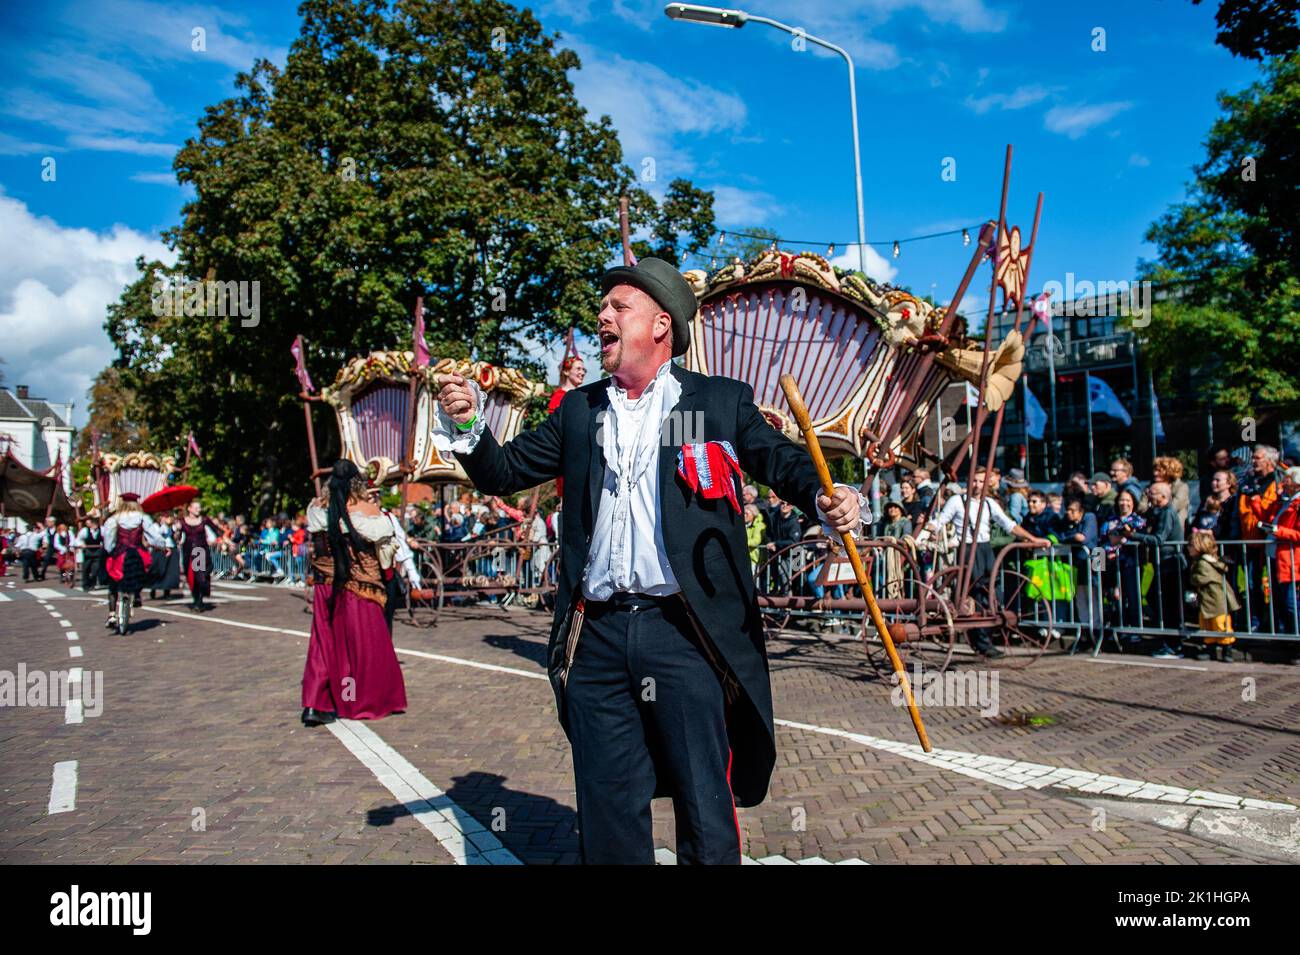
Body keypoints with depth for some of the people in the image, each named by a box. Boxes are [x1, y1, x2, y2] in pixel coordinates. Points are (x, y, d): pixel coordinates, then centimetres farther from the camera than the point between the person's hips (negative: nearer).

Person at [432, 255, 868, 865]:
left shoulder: (722, 401, 6)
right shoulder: (579, 410, 15)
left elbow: (783, 461, -2)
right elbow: (504, 472, 15)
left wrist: (828, 499, -22)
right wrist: (467, 428, -3)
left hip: (686, 632, -3)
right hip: (597, 635, 4)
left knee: (707, 814, 3)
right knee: (607, 820, 13)